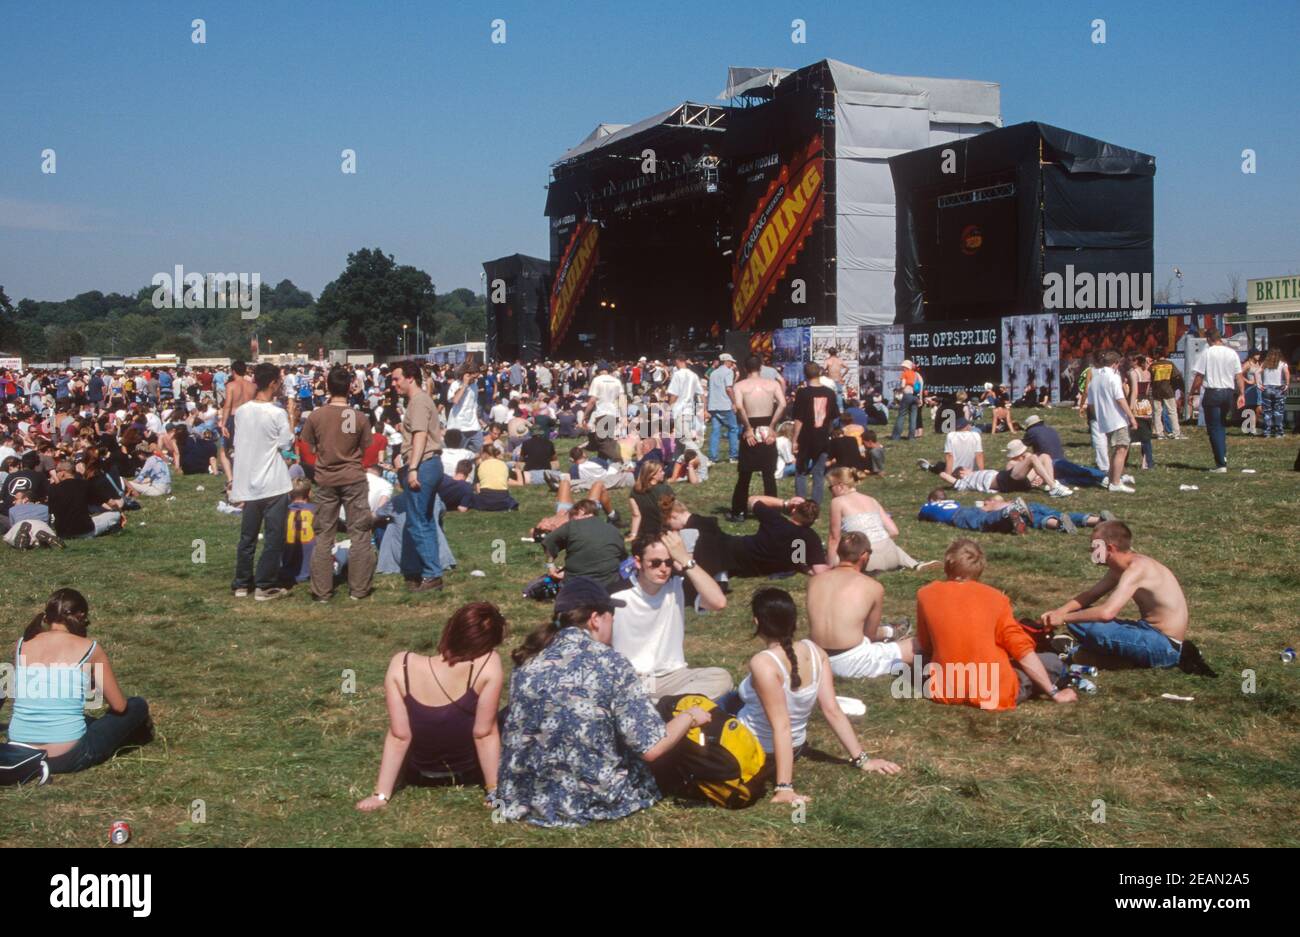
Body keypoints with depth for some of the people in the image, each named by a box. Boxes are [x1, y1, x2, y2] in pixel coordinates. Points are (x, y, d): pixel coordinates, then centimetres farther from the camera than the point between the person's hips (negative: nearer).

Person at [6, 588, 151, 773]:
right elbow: (119, 705, 1)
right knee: (137, 705, 17)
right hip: (67, 758, -5)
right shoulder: (90, 649, -7)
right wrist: (98, 690, 23)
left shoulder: (22, 644, 4)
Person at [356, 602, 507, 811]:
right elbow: (484, 733, -24)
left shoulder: (401, 665, -25)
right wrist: (495, 792, -13)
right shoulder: (489, 665, -31)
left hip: (419, 775, 1)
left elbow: (398, 735, -20)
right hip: (471, 773, -1)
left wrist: (381, 795, -11)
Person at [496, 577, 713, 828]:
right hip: (589, 801, -3)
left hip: (522, 799, 4)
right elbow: (652, 749, -13)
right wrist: (690, 717, 5)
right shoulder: (610, 663, -11)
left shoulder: (530, 659, 2)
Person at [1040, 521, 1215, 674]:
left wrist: (1064, 618, -23)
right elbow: (1090, 595, 16)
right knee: (1080, 618, 9)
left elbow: (1107, 612, -33)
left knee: (1096, 629, -31)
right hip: (1150, 631, 9)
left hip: (1165, 645, -9)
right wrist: (1060, 611, -1)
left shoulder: (1136, 569, -23)